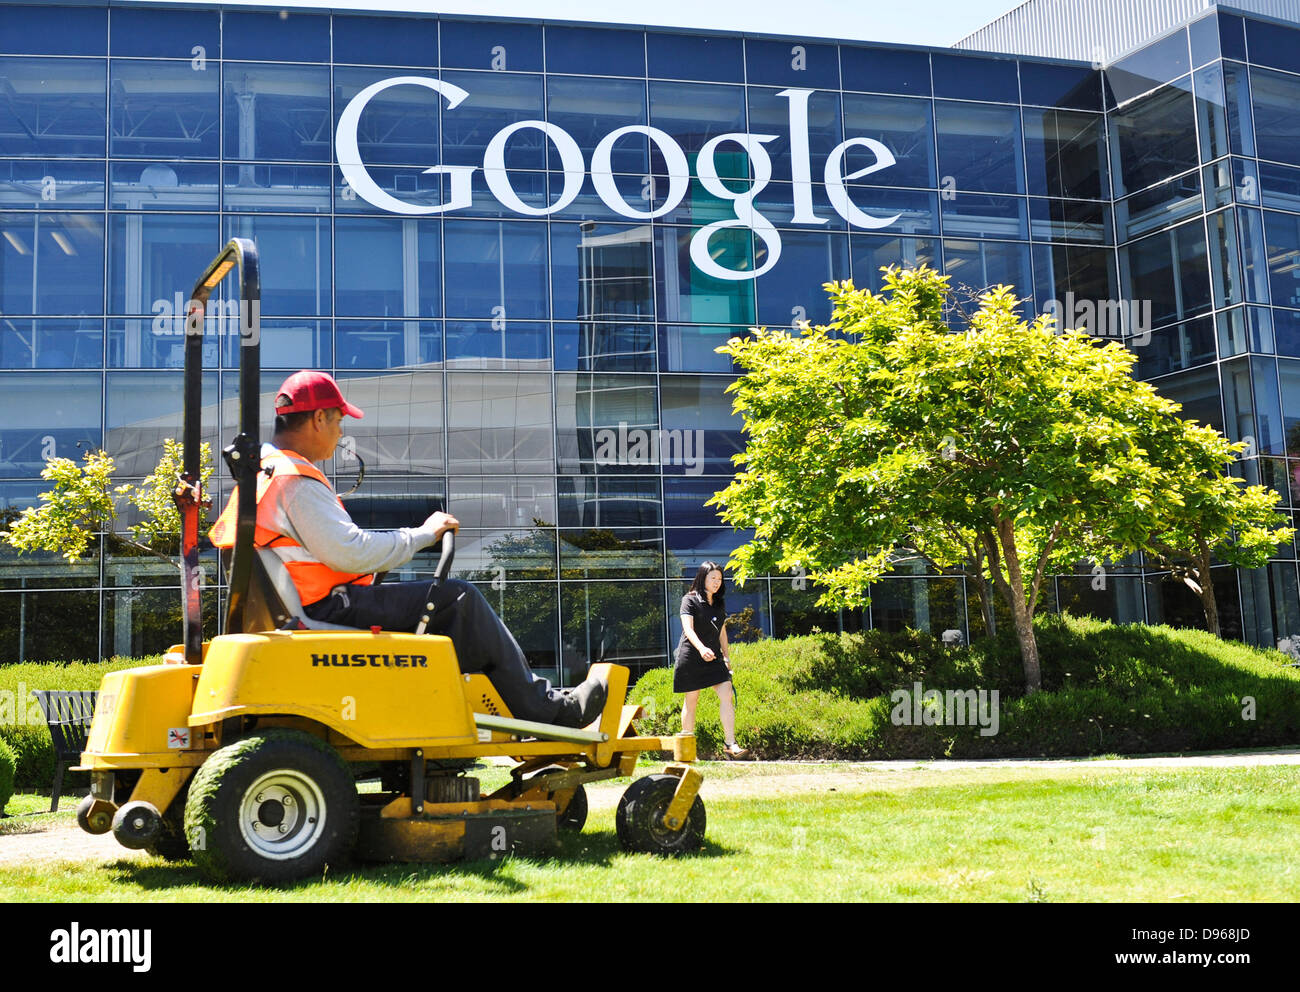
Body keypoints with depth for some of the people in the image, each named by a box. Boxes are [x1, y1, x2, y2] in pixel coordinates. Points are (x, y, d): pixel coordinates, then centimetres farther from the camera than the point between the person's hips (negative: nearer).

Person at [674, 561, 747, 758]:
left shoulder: (719, 603, 14)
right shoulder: (690, 600, -6)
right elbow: (688, 629, -18)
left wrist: (727, 657, 18)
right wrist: (701, 648, -34)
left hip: (714, 657, 5)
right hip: (691, 656, -5)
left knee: (727, 694, -10)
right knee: (691, 699, 1)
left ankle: (730, 744, -11)